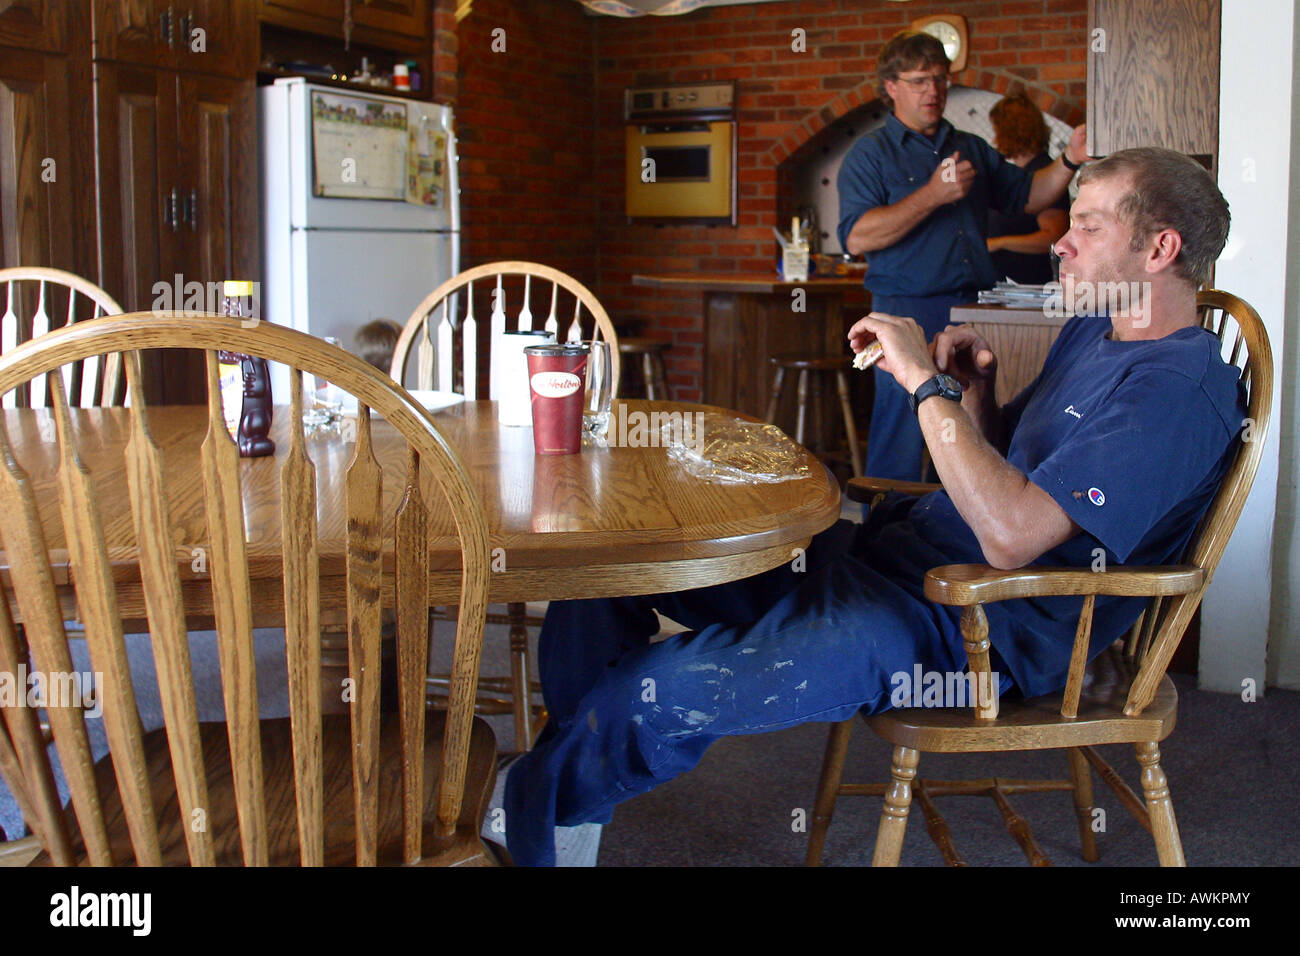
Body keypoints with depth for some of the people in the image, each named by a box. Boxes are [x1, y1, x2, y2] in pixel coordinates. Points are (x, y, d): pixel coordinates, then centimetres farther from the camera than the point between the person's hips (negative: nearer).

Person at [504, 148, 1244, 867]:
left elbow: (1010, 535, -27)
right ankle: (579, 769, 14)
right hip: (891, 550, 10)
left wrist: (929, 382, -22)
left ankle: (532, 819, 4)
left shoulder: (1181, 385, -16)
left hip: (967, 627, -10)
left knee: (663, 691, -24)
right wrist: (976, 392, 2)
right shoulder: (1094, 330, 15)